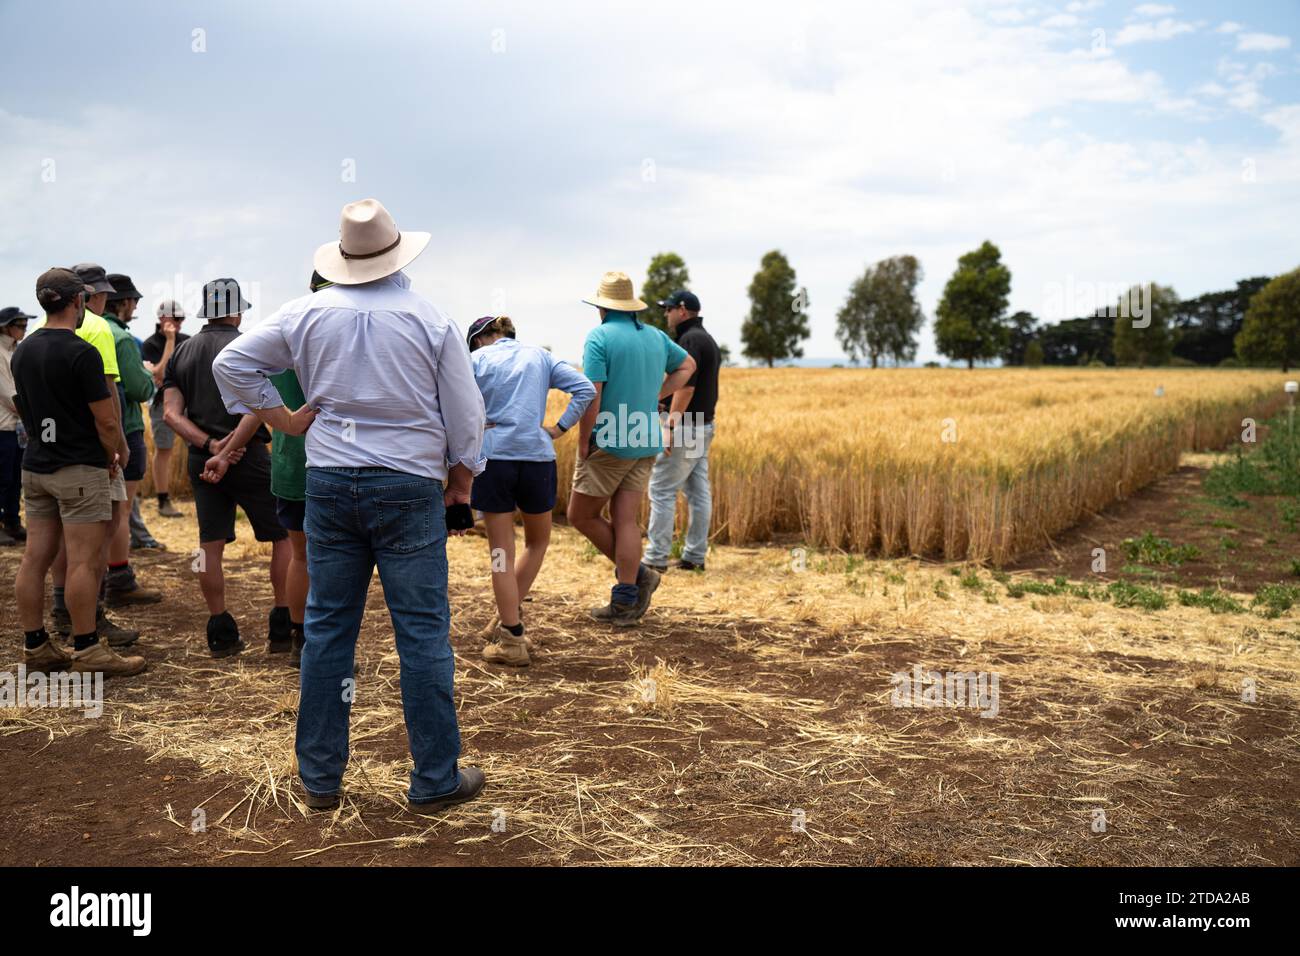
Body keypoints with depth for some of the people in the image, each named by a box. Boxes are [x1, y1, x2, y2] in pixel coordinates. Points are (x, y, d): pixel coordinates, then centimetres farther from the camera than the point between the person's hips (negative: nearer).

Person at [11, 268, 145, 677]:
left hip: (36, 467, 8)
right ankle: (88, 651, -1)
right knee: (84, 562, -5)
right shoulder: (81, 353, -15)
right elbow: (107, 421, -14)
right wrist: (114, 455, 3)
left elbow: (28, 410, 18)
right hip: (79, 469, -8)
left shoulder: (22, 351, 10)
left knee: (35, 560, 9)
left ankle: (35, 647, 16)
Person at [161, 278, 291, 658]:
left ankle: (221, 634, 9)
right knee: (283, 536, 7)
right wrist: (229, 451, -17)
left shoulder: (182, 352, 11)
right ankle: (283, 628, 5)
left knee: (211, 545, 6)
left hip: (201, 459, 5)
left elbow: (172, 413, 0)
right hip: (248, 457, -5)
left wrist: (210, 445, -9)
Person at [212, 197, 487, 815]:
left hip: (329, 483, 3)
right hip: (410, 485, -3)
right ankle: (435, 780, 9)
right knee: (423, 632, 2)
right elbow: (464, 410, -1)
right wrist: (462, 474, 12)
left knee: (327, 629, 11)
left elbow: (230, 364, 6)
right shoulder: (429, 318, -4)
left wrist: (281, 418, 11)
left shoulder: (308, 313, 2)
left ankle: (320, 776, 20)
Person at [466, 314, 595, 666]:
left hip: (493, 457, -2)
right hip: (538, 456, 2)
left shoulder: (476, 359, 5)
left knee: (502, 553, 6)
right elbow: (586, 389, 3)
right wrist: (559, 428, 5)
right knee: (537, 542, 22)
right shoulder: (539, 356, 12)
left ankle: (512, 640, 7)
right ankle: (507, 619, 19)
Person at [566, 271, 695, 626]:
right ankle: (624, 603, 6)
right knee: (625, 520, 7)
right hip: (646, 444, 6)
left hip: (609, 444, -6)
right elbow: (687, 365, 27)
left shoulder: (600, 337, -11)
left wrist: (583, 444, -10)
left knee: (581, 516, 7)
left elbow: (592, 396, -18)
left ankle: (638, 574, 5)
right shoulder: (655, 336, 9)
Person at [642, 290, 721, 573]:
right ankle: (695, 556, 13)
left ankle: (656, 557, -2)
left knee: (662, 489, -5)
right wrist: (668, 406, 20)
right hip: (703, 426, 10)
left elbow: (686, 386, -23)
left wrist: (670, 427, -24)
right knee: (698, 492, 9)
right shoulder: (709, 340, 17)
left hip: (685, 427, -10)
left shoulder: (690, 340, -14)